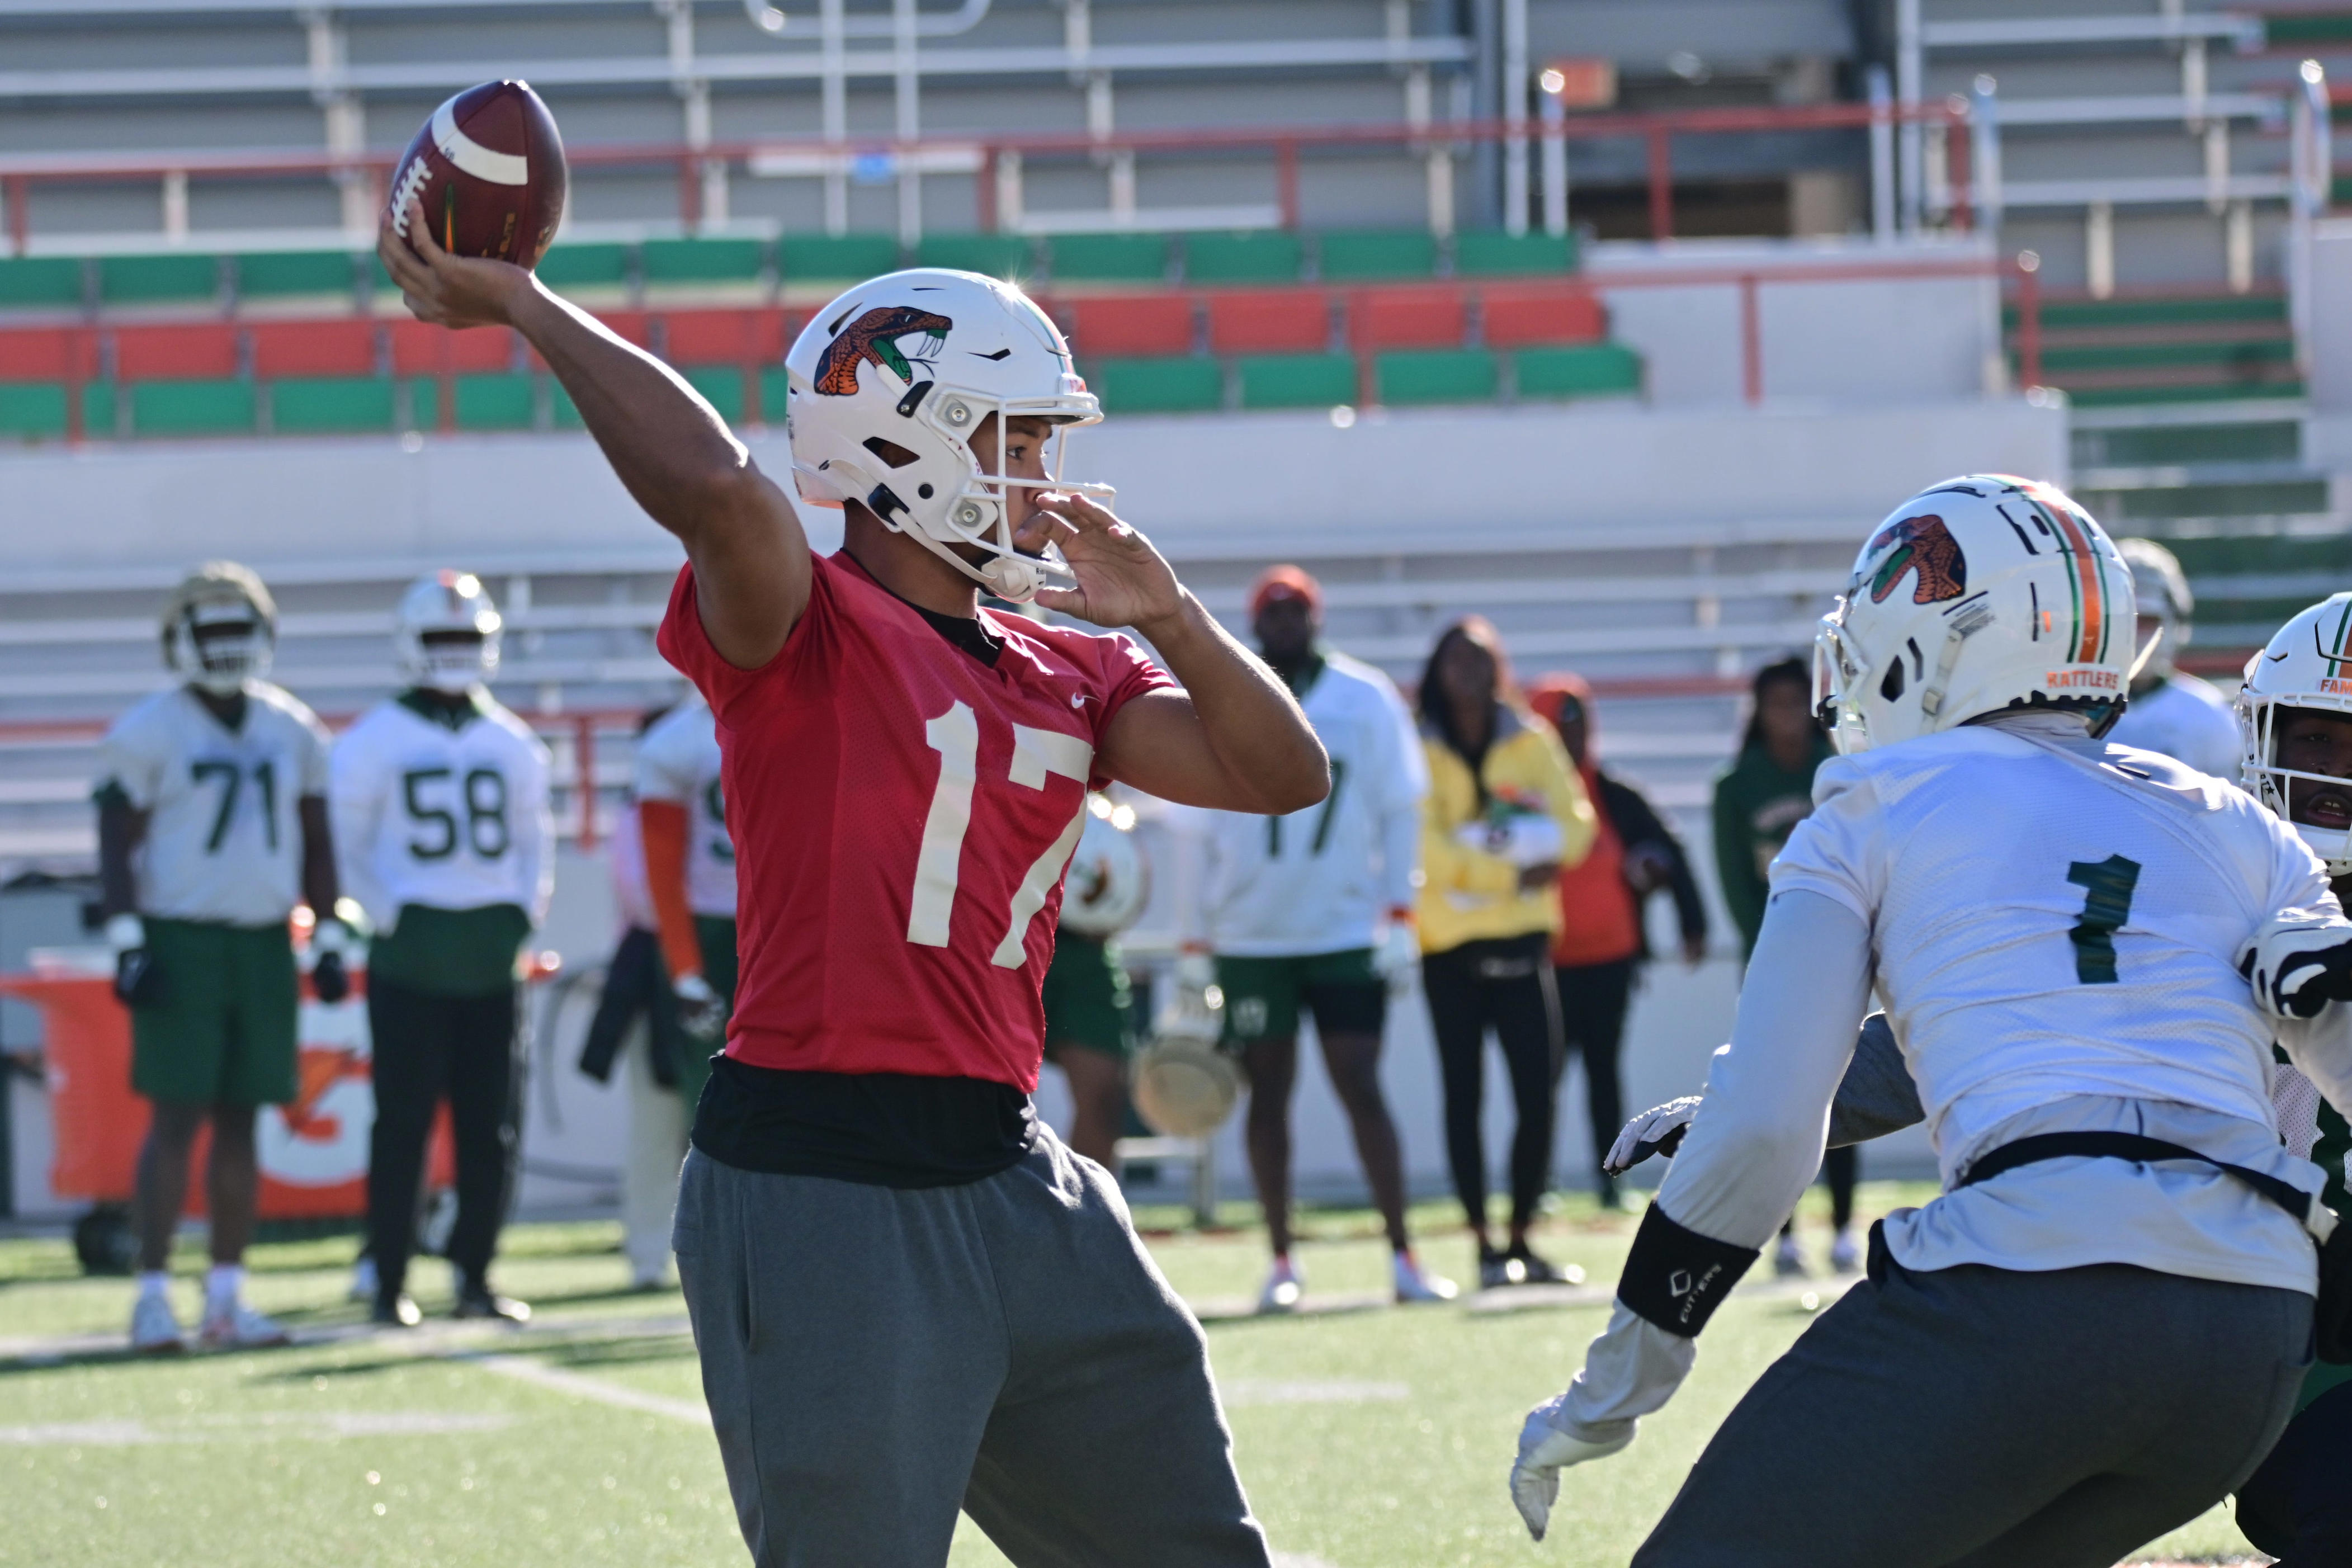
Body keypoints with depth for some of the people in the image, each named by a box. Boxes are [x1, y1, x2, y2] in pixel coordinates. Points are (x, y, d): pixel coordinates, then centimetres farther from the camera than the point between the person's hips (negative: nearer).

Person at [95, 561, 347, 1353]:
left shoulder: (292, 731, 10)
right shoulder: (147, 733, -4)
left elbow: (316, 844, 16)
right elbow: (117, 847, -5)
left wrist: (330, 939, 11)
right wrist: (127, 945, -13)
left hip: (264, 946, 5)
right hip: (179, 941, -5)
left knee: (240, 1123, 6)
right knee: (177, 1117, -8)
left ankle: (226, 1299, 11)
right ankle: (153, 1294, -8)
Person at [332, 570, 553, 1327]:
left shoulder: (511, 742, 13)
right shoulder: (373, 741, 0)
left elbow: (535, 839, 20)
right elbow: (345, 846, 1)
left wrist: (525, 910, 6)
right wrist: (385, 917, -9)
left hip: (494, 949, 4)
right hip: (410, 947, -4)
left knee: (493, 1127, 4)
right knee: (404, 1122, -4)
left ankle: (475, 1277, 14)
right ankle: (389, 1285, 0)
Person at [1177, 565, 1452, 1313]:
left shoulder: (1366, 699, 1)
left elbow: (1399, 812, 3)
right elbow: (1205, 834, 9)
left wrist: (1399, 914, -4)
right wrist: (1199, 940, 7)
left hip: (1346, 933, -1)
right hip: (1250, 937, 1)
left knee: (1361, 1085, -4)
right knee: (1267, 1092, 4)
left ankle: (1402, 1256, -2)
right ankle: (1281, 1263, 10)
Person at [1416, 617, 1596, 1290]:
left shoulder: (1532, 741, 9)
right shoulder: (1421, 751, -1)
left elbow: (1575, 821, 5)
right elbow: (1422, 844, -11)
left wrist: (1545, 852, -17)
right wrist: (1509, 873, -17)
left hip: (1523, 937, 3)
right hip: (1451, 940, -3)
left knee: (1538, 1094, -2)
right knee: (1465, 1095, 0)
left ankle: (1522, 1240, 9)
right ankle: (1485, 1247, 4)